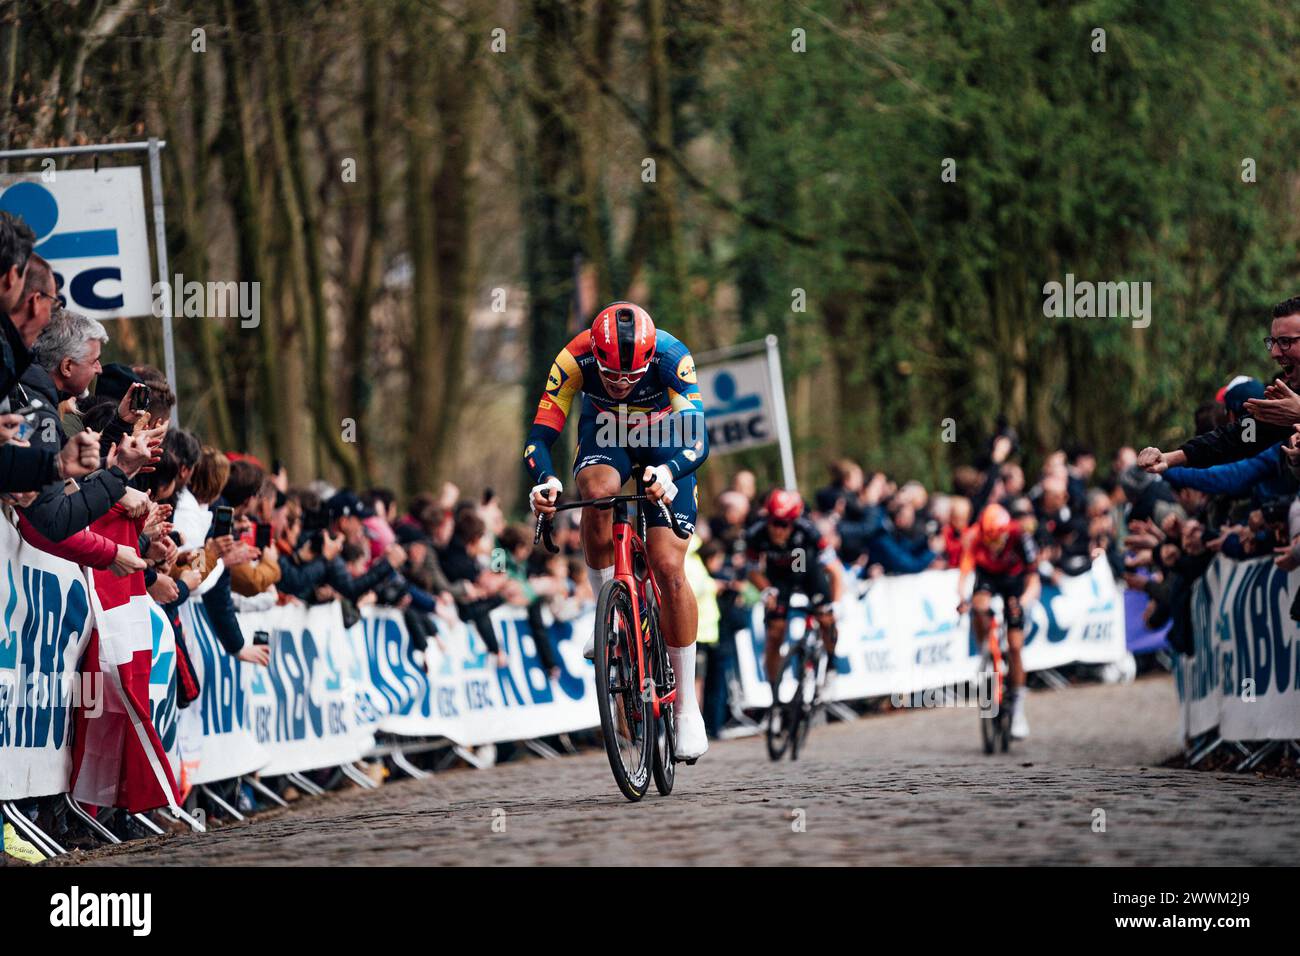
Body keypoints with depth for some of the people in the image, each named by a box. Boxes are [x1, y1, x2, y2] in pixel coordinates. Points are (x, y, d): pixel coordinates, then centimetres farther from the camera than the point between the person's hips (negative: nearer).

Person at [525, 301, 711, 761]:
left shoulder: (671, 357, -35)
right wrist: (545, 479, -53)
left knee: (669, 569, -13)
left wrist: (668, 473, -63)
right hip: (605, 434, 1)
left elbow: (698, 439, -42)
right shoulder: (574, 359, -31)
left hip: (666, 438, -1)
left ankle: (687, 705, -2)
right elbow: (540, 436, -31)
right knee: (598, 490, -36)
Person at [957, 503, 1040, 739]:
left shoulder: (1019, 537, -33)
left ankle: (1017, 706, 4)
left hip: (1013, 579, -1)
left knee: (1015, 647, -7)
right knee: (980, 607, -35)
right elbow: (964, 573, -38)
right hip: (987, 576, 1)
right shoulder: (974, 538, -32)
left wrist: (1023, 601, -52)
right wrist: (962, 600, -57)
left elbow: (1033, 578, -34)